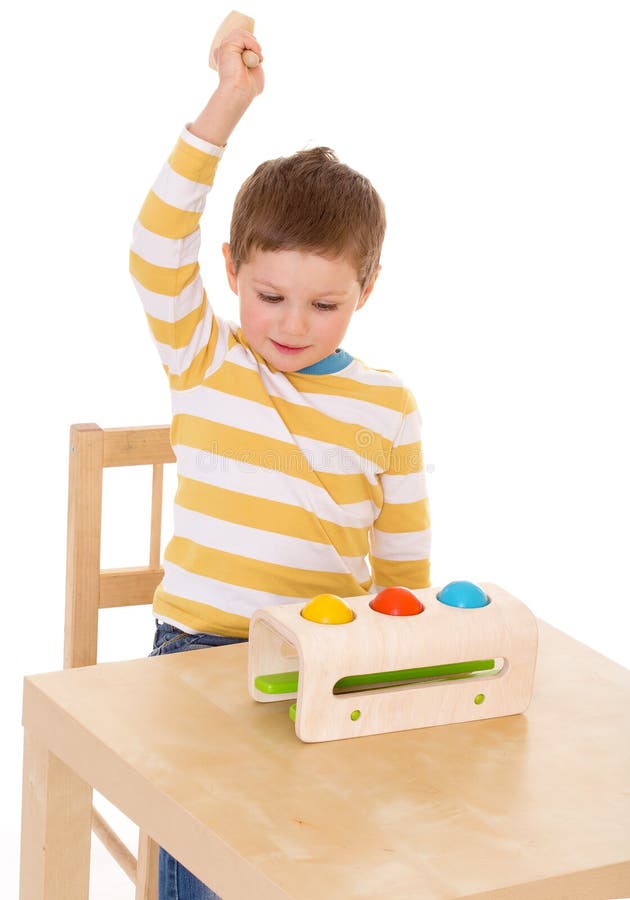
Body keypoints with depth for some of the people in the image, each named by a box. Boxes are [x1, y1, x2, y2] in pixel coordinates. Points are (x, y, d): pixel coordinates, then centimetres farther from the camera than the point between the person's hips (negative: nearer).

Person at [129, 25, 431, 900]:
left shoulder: (388, 408, 3)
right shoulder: (204, 364, 2)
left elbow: (404, 562, 9)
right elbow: (159, 250, -14)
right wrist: (224, 108, -20)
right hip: (198, 647, 0)